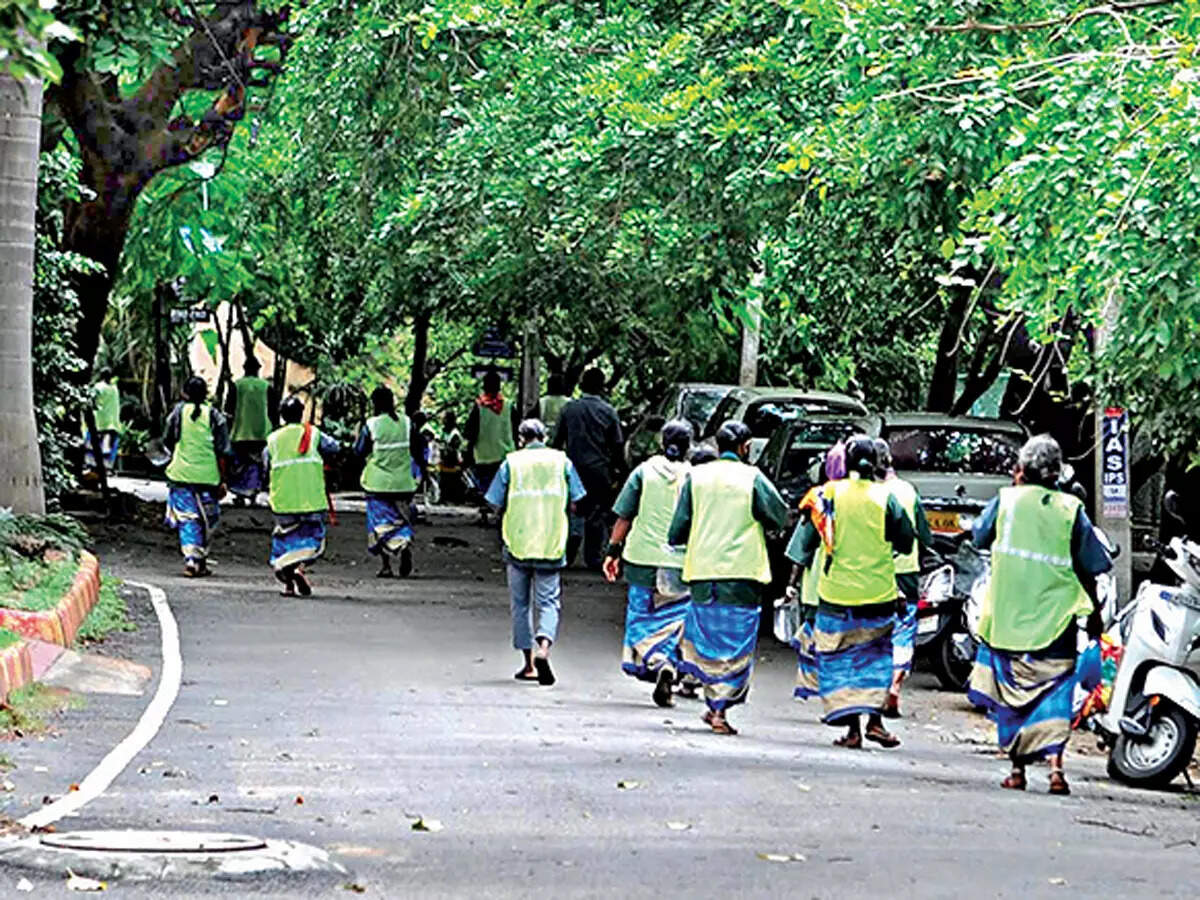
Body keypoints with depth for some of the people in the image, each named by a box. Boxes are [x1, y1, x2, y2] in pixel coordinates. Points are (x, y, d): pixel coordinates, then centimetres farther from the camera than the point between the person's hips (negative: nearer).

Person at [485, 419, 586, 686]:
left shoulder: (511, 462, 0)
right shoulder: (561, 461, 3)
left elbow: (497, 506, 0)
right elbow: (574, 504, 5)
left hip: (518, 542, 0)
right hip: (552, 544, 0)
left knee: (521, 604, 12)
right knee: (549, 602, 3)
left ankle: (529, 664, 15)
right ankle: (544, 649, -23)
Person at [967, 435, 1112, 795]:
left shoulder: (1006, 500, 0)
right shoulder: (1071, 508, 1)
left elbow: (980, 538, 17)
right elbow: (1088, 568, 4)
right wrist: (1094, 611, 17)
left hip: (1007, 617, 0)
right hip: (1056, 619, 0)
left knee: (1012, 690, 11)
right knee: (1054, 691, 0)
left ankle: (1017, 768, 12)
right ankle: (1055, 763, -18)